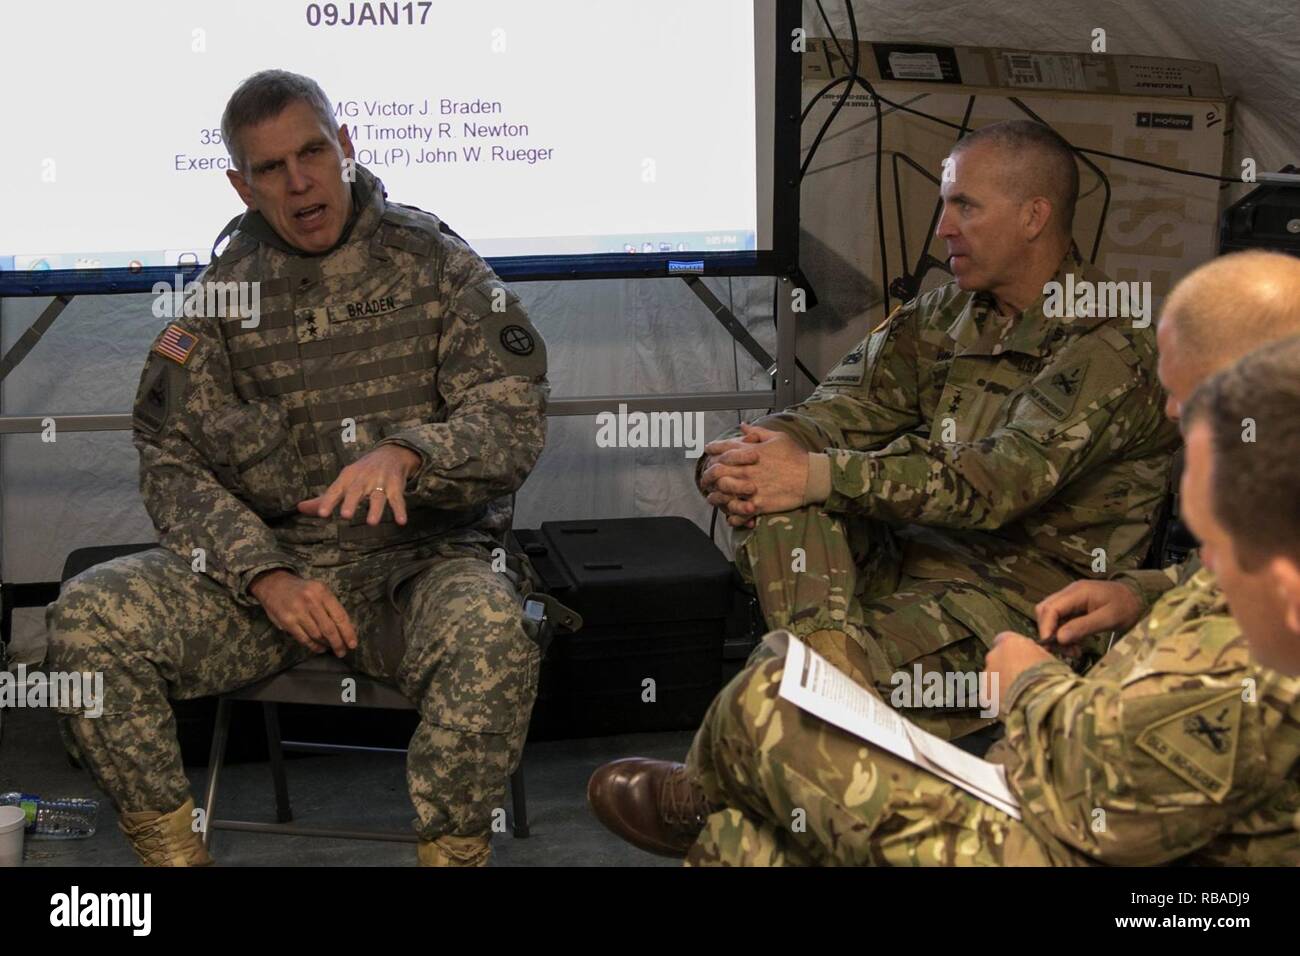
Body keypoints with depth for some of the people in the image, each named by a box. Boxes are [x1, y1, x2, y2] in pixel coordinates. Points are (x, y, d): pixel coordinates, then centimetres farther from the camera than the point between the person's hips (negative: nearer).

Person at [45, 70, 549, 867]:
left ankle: (450, 857, -19)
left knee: (489, 631, -37)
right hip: (269, 564, 3)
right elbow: (173, 463, 4)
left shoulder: (434, 263, 3)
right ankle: (173, 850, -7)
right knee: (86, 616, -20)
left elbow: (514, 421, -6)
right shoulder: (226, 291, 8)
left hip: (419, 560, -2)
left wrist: (405, 453, -28)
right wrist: (265, 577, -14)